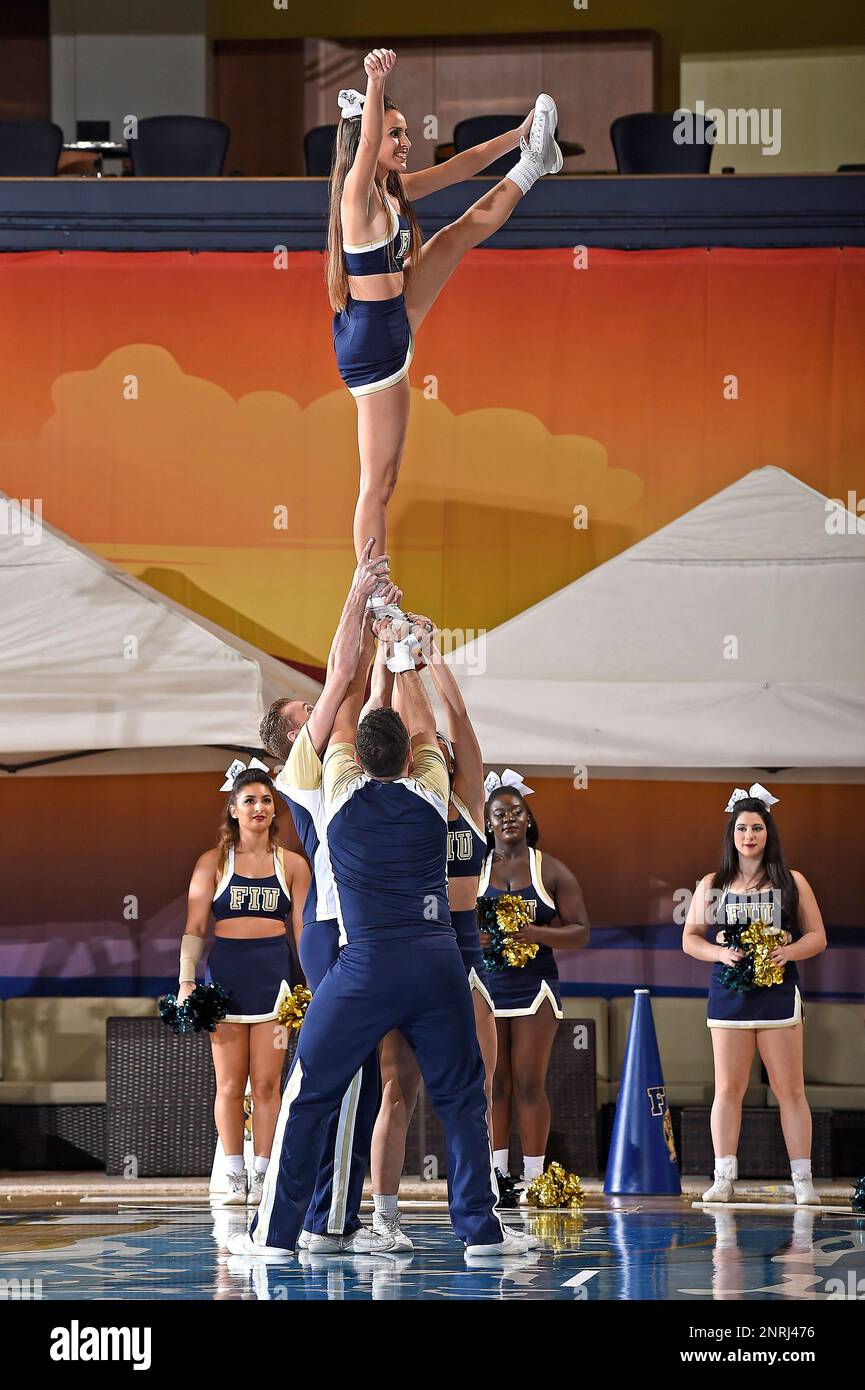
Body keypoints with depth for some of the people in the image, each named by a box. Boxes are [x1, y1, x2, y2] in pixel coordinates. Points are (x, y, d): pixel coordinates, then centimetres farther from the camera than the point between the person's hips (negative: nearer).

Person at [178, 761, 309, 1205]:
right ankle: (235, 1178, 4)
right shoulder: (213, 863, 5)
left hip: (274, 972, 1)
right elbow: (195, 927, 3)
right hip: (226, 970, -1)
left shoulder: (292, 864, 8)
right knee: (230, 1083, -1)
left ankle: (262, 1176, 3)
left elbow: (304, 930, 8)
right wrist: (186, 981, -6)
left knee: (266, 1083, -1)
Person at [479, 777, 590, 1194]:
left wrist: (536, 934, -15)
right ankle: (497, 1174, 6)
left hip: (534, 984, -1)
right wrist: (475, 937, -13)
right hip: (486, 983, 1)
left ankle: (533, 1176, -3)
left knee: (529, 1084, -5)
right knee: (493, 1084, 1)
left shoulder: (552, 871, 5)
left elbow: (580, 932, 2)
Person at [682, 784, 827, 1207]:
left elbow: (817, 937, 7)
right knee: (728, 1089, 0)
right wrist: (720, 953, -10)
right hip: (729, 993, 1)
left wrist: (789, 951, -14)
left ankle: (803, 1181, 0)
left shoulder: (792, 883, 7)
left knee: (790, 1089, -2)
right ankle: (723, 1179, 2)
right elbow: (690, 938, 10)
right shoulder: (712, 886, 10)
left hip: (777, 993, -1)